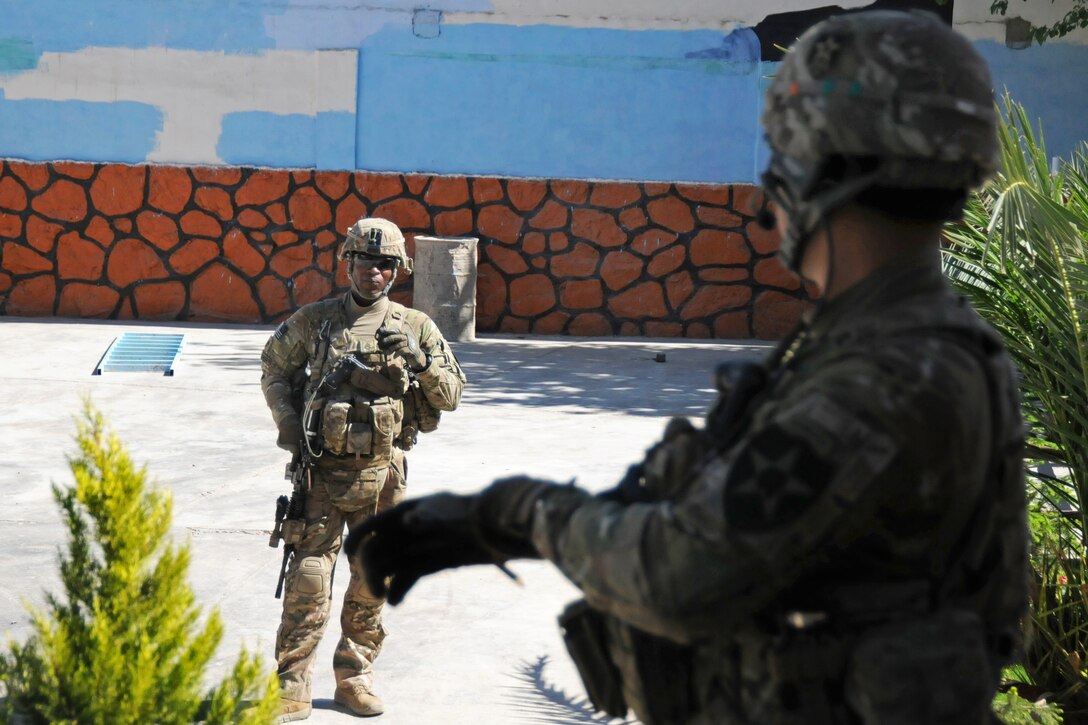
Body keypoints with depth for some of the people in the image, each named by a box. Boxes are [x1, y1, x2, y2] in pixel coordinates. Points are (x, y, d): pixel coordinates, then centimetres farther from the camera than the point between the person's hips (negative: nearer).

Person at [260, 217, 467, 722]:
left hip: (382, 473, 2)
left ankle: (355, 675, 25)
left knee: (371, 583, 10)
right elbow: (273, 367, 16)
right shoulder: (313, 320, 2)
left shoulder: (415, 327, 3)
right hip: (323, 471, -2)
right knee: (308, 581, -4)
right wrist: (287, 421, 2)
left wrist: (418, 359, -14)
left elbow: (451, 395, 4)